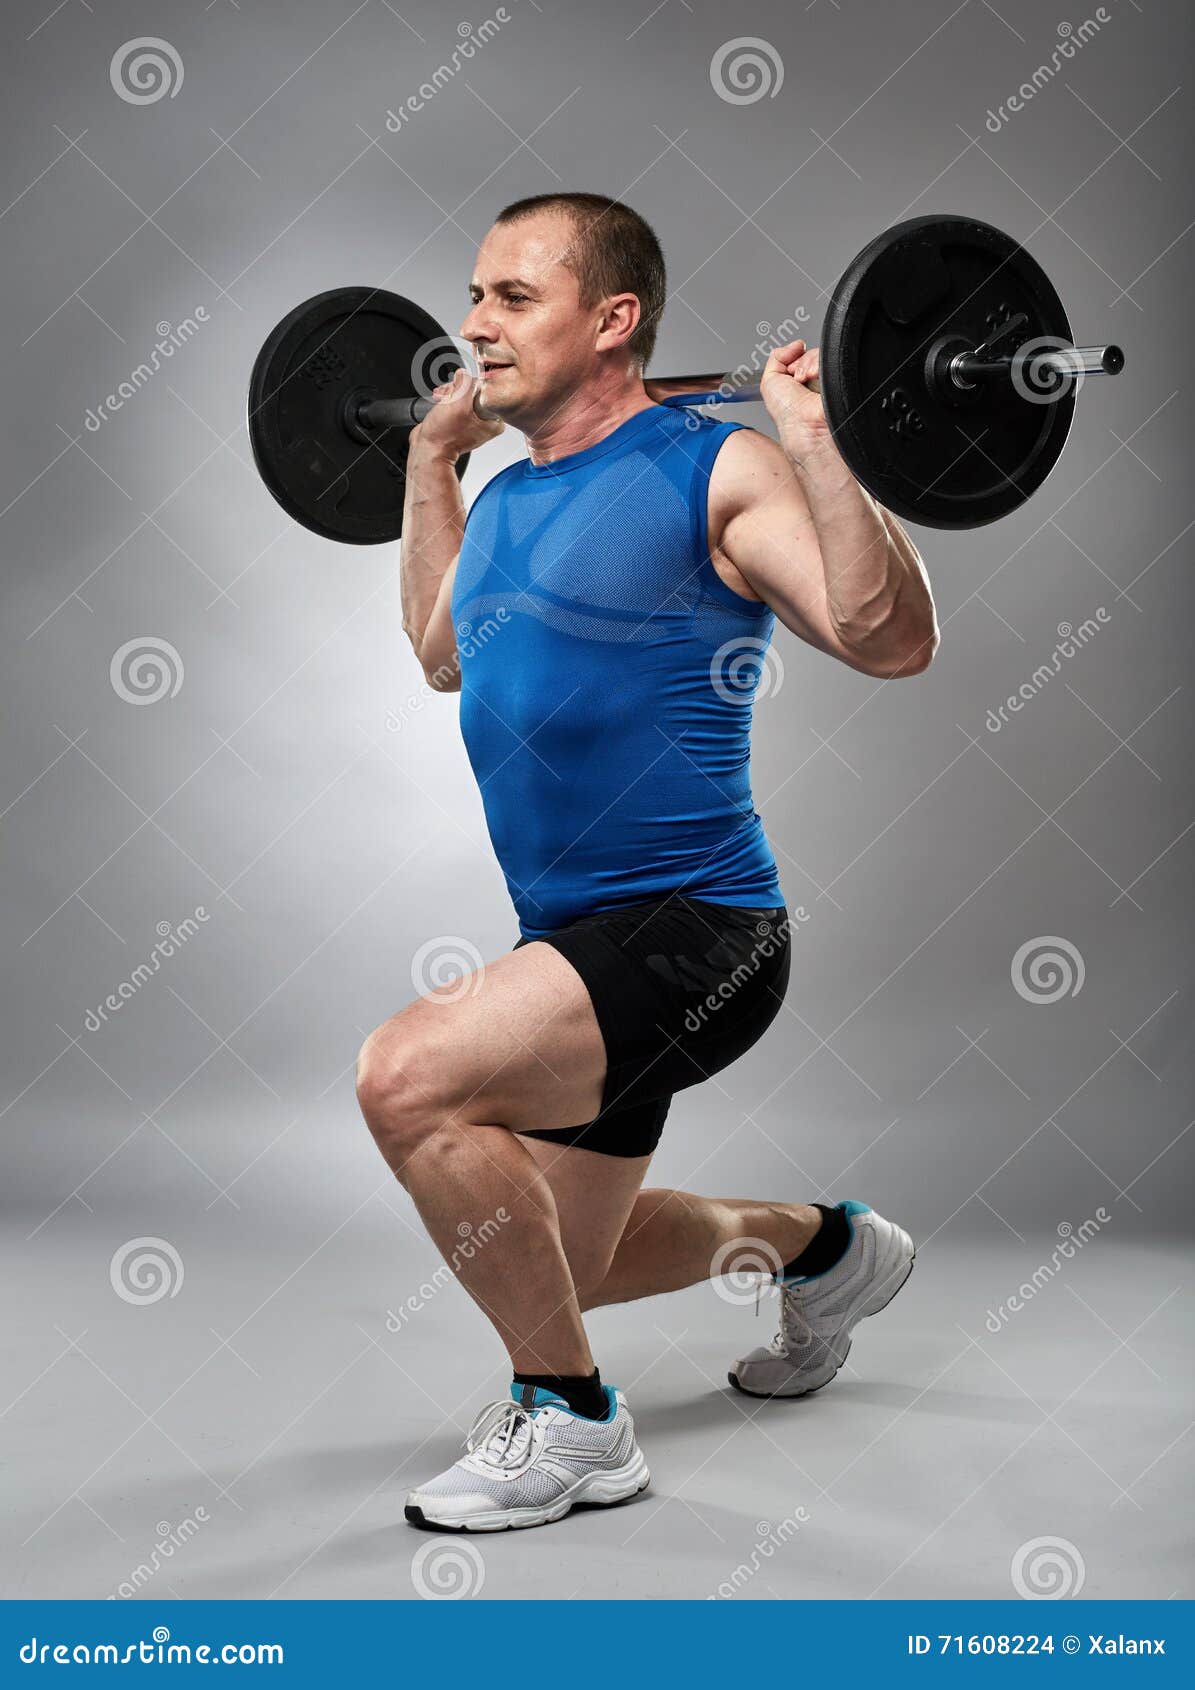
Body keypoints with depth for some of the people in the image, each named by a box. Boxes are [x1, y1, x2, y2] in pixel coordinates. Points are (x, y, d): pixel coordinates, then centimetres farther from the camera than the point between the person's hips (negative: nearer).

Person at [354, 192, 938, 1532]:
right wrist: (430, 455, 25)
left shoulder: (715, 474, -12)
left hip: (689, 931, -9)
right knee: (550, 1261, 21)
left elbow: (892, 642, -22)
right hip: (571, 939, 9)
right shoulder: (513, 495, 10)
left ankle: (569, 1422, -9)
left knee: (408, 1077, -30)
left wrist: (811, 440, -27)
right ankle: (826, 1246, 45)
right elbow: (443, 651, 29)